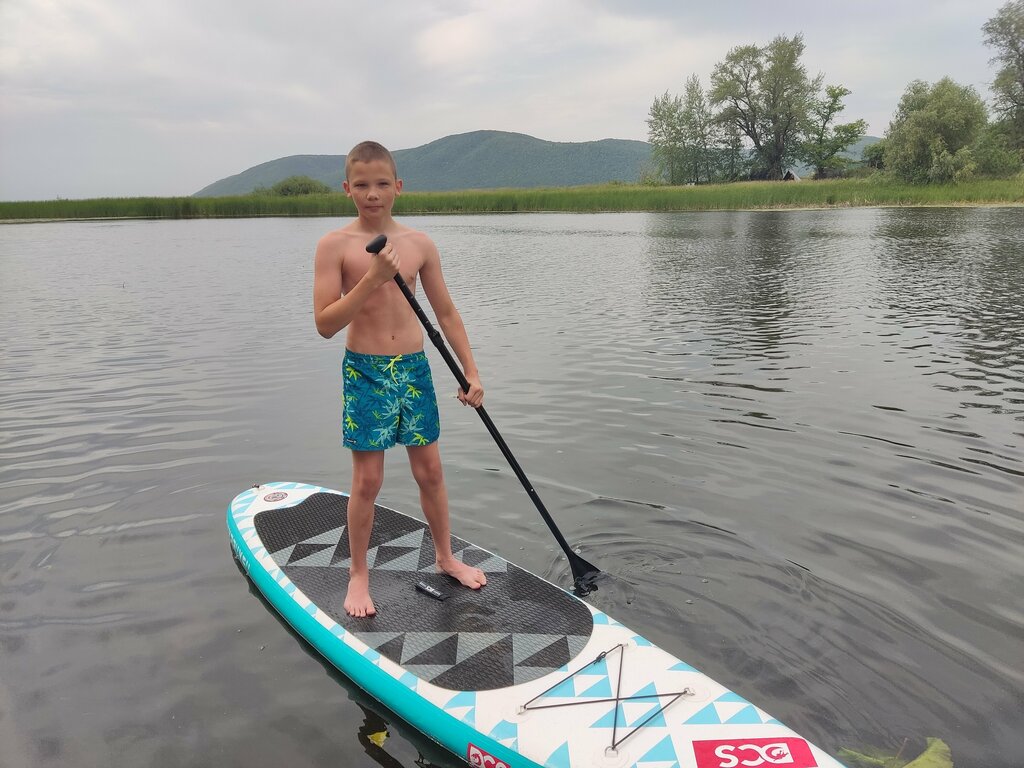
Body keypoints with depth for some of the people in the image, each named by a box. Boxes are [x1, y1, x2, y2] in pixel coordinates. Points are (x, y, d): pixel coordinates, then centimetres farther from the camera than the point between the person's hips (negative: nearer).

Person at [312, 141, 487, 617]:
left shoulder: (420, 244, 2)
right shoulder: (335, 245, -8)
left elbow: (446, 313, 8)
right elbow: (325, 324, -14)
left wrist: (470, 371, 6)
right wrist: (373, 278, -24)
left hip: (414, 367, 3)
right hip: (365, 371, -3)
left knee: (430, 471, 12)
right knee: (367, 480, 3)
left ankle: (445, 558, 32)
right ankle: (358, 574, 23)